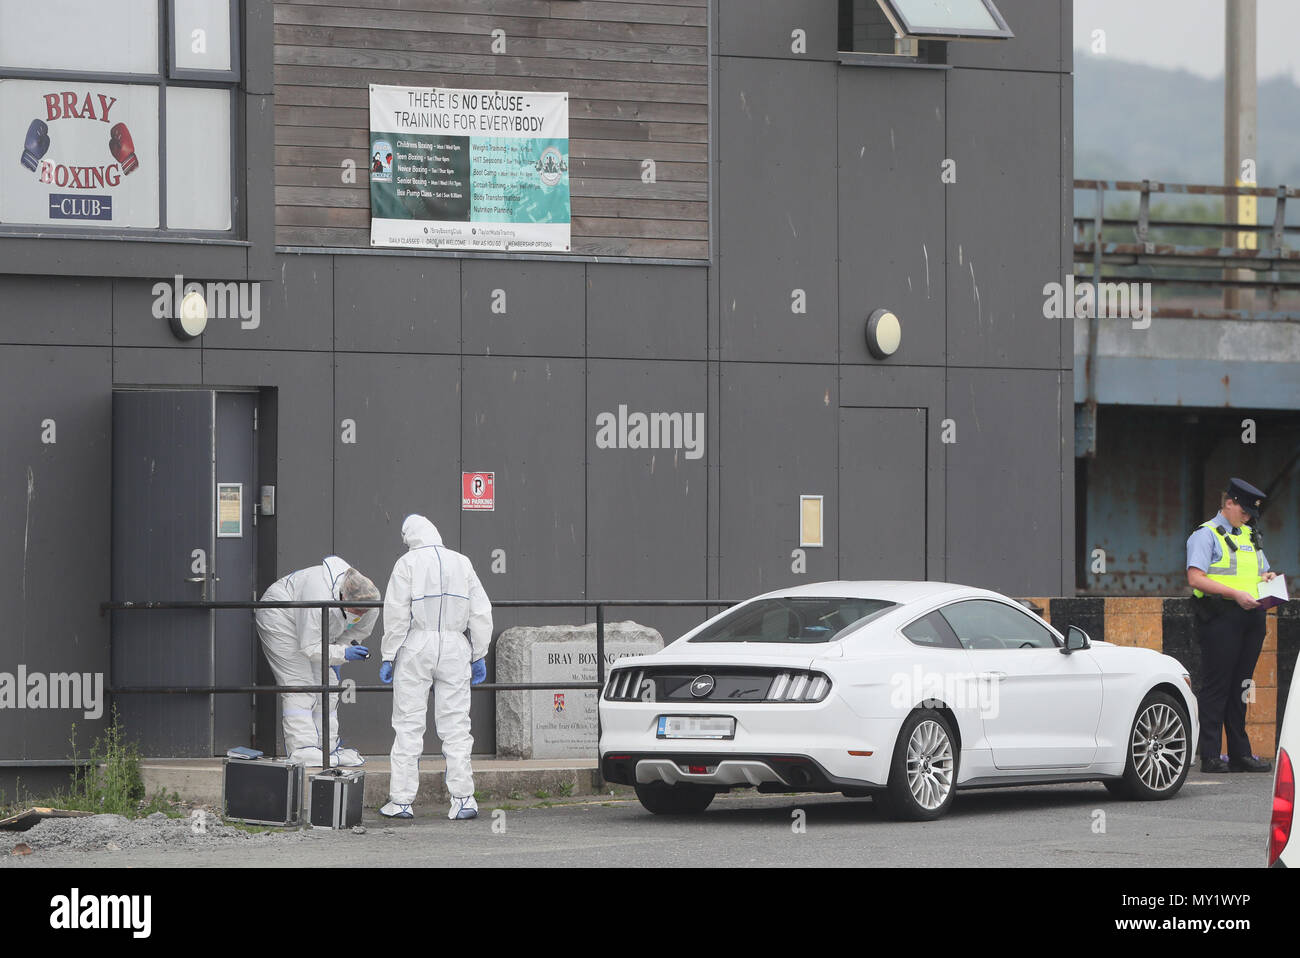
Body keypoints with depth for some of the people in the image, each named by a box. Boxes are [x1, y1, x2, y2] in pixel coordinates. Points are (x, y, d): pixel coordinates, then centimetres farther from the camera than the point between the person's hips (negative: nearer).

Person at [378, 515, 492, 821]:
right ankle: (462, 798, -3)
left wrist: (389, 657, -2)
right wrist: (478, 655, 14)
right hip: (454, 647, 3)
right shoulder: (462, 563, 9)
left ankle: (401, 800, 1)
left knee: (408, 726, 1)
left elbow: (396, 615, -7)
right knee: (455, 724, 4)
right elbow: (481, 613, 8)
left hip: (416, 647, -3)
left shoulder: (408, 563, -3)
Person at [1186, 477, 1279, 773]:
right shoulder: (1206, 535, -2)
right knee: (1216, 686, -7)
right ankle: (1210, 756, -7)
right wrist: (1236, 594, -20)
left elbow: (1261, 573, 30)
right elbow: (1196, 578, -13)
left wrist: (1267, 578, 4)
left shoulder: (1251, 536, 23)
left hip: (1251, 616, 7)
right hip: (1220, 616, -7)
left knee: (1240, 687, 9)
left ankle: (1240, 753, 12)